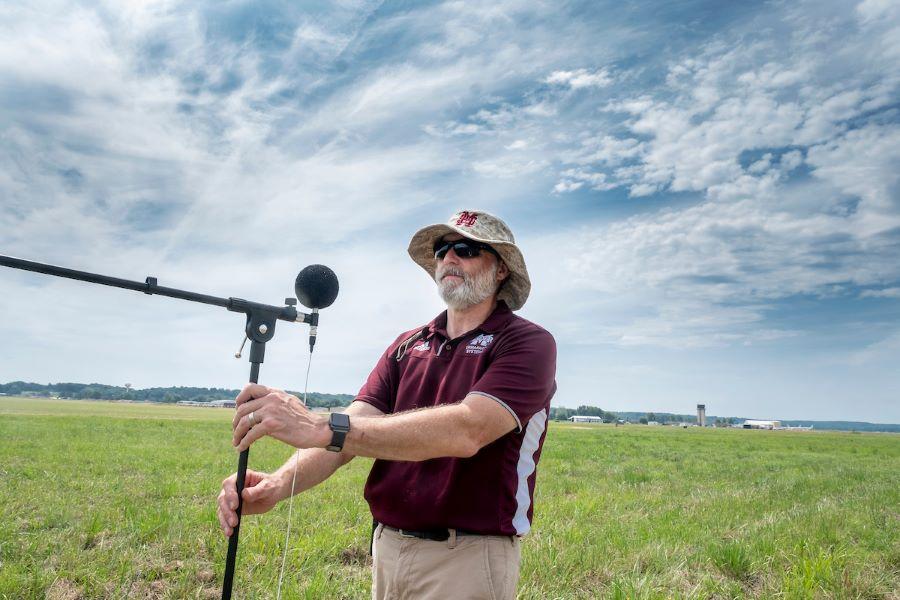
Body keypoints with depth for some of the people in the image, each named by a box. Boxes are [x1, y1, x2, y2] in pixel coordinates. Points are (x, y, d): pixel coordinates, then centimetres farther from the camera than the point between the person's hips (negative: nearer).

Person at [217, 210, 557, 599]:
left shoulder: (529, 343, -12)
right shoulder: (407, 346, 6)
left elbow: (467, 431, -28)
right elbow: (353, 429, -5)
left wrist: (321, 427, -35)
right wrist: (279, 483, -25)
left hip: (468, 557, -5)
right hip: (386, 548, 5)